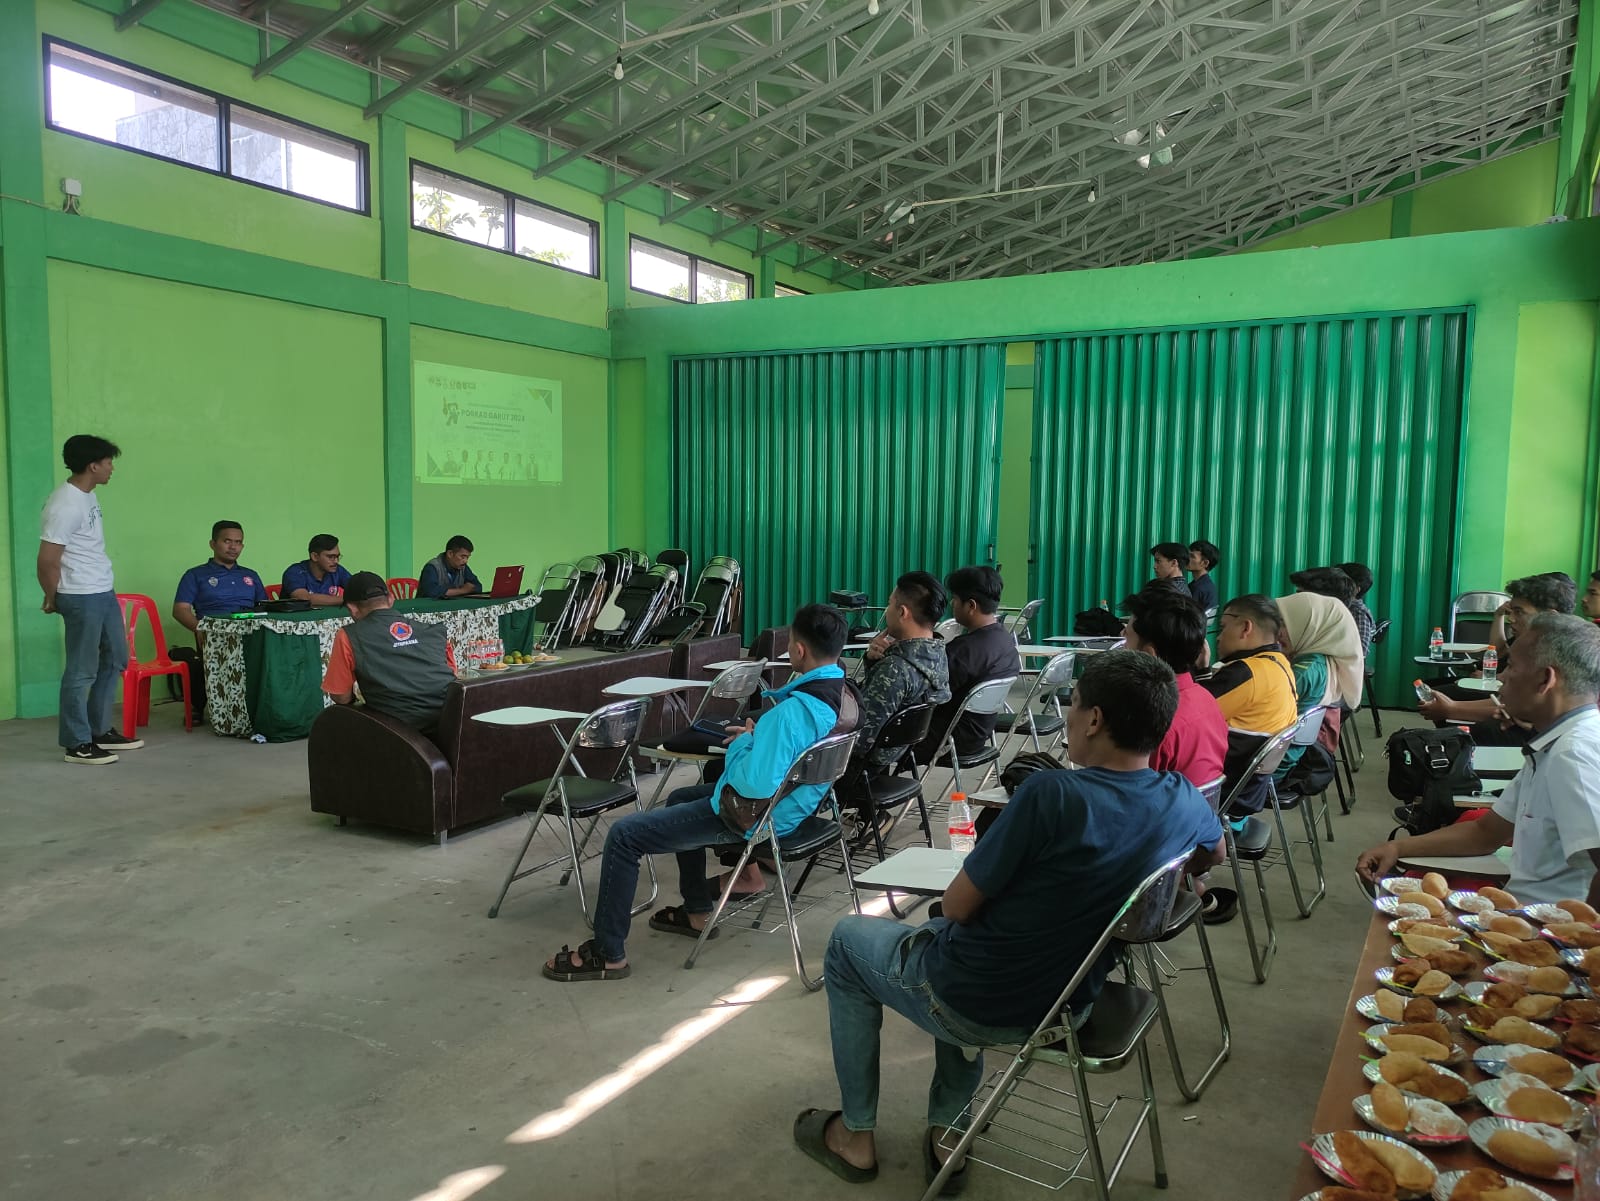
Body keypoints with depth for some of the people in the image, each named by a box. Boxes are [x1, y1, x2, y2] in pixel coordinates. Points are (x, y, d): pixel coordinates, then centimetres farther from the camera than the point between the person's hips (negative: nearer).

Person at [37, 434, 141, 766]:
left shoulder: (87, 495, 10)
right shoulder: (65, 506, -20)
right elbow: (47, 561, -18)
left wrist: (103, 589, 17)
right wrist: (53, 599, -5)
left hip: (104, 592, 10)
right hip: (82, 598, -10)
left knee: (115, 659, 17)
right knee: (82, 670, -2)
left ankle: (100, 732, 27)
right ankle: (76, 744, 8)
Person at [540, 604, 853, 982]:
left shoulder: (793, 710, -33)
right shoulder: (842, 692, -3)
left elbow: (756, 784, -37)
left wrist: (742, 743, -18)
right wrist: (759, 736, 0)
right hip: (792, 801, 10)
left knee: (624, 834, -3)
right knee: (680, 799, 32)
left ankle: (608, 953, 7)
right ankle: (696, 912, 39)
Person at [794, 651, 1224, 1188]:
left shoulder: (1051, 793, -30)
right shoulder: (1183, 800, -10)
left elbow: (956, 907, -20)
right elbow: (1213, 854, 16)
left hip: (975, 1003, -6)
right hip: (1069, 1004, 7)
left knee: (847, 939, 21)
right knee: (960, 943, 36)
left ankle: (855, 1136, 27)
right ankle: (949, 1130, 32)